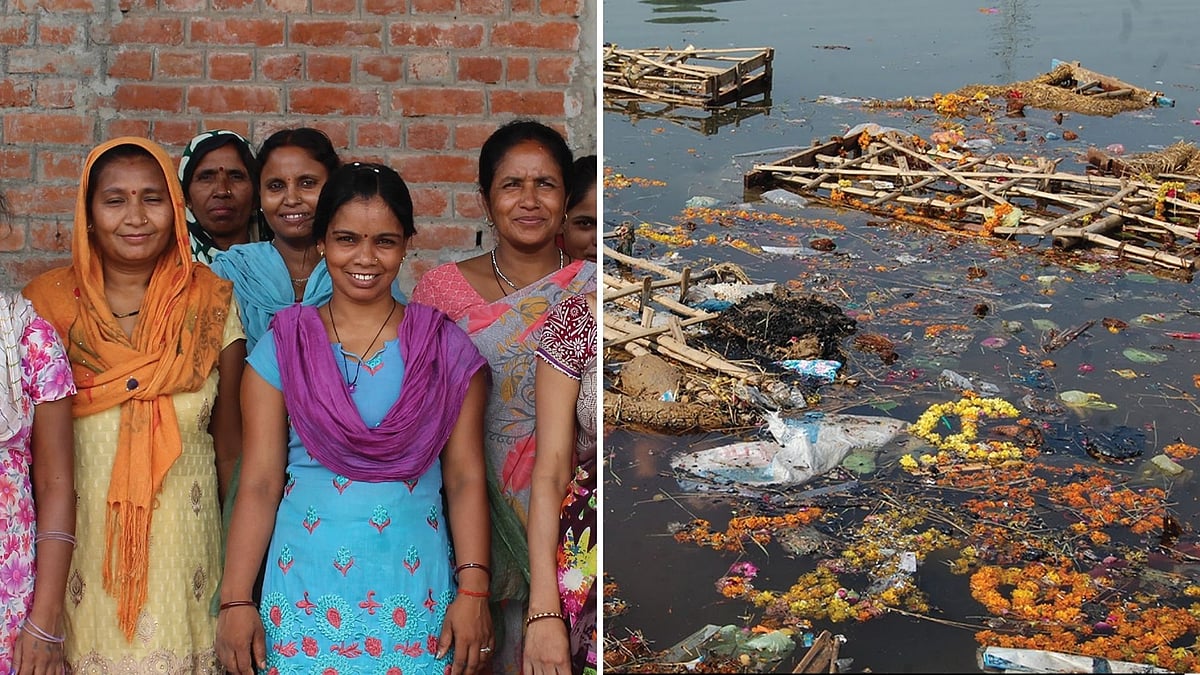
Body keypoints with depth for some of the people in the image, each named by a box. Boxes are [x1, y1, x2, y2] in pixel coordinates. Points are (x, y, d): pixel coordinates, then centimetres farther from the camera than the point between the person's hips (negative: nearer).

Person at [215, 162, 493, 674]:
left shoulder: (446, 349, 3)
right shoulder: (281, 348, 3)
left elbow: (466, 478, 0)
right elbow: (259, 482, -1)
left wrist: (473, 591, -9)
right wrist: (235, 602, -7)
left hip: (414, 588, 0)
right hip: (305, 590, 0)